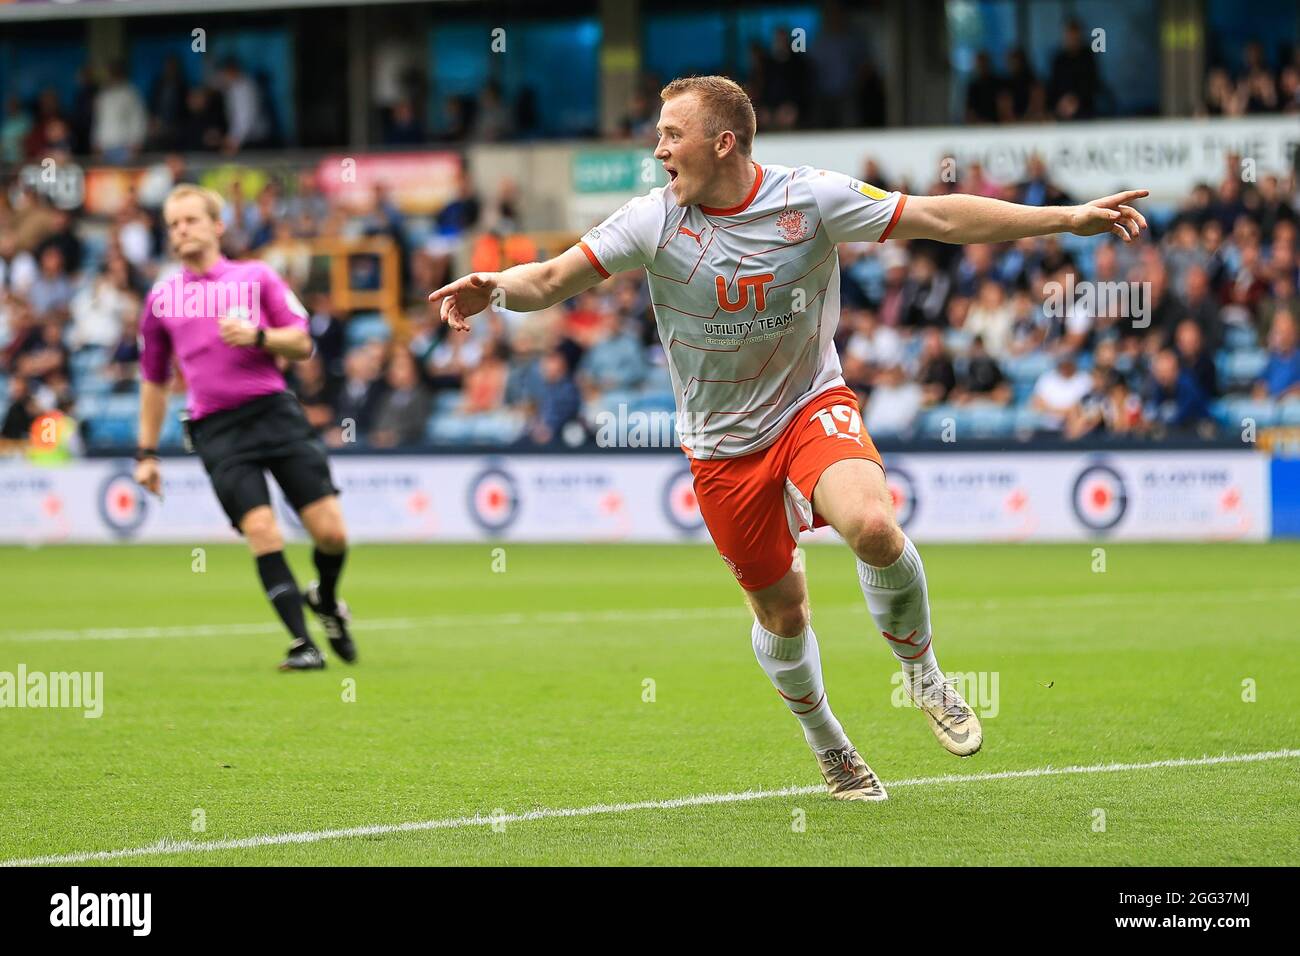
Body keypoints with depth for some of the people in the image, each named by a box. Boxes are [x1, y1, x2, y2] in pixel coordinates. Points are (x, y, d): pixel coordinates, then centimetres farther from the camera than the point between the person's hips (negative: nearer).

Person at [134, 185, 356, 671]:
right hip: (217, 429, 0)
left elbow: (302, 343, 5)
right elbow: (154, 381, 24)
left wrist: (258, 336, -14)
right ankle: (302, 643, -13)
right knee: (262, 532, -18)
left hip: (274, 411, 0)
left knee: (331, 532, -7)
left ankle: (326, 601, 25)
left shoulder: (256, 277, 10)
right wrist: (147, 454, 21)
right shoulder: (161, 300, 15)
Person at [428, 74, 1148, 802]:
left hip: (813, 406, -1)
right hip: (724, 443, 1)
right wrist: (498, 286, -35)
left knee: (873, 528, -30)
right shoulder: (655, 221, -12)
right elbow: (555, 279, -12)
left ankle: (923, 672, -2)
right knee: (781, 611, 8)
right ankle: (830, 748, 36)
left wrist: (1066, 219, -17)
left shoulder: (811, 197, -14)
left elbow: (939, 217, -12)